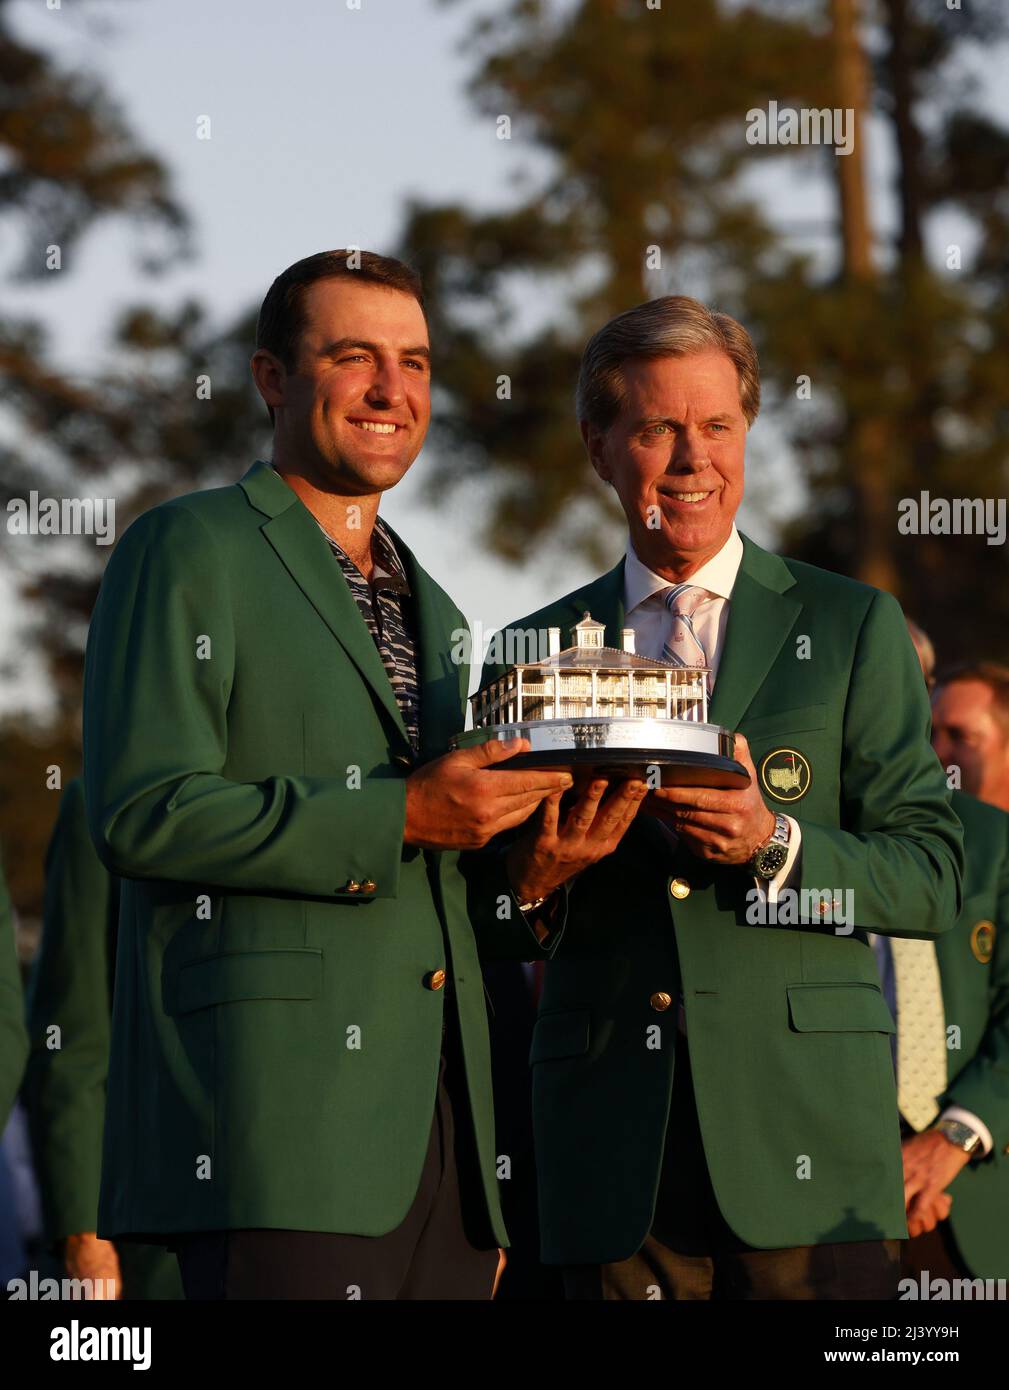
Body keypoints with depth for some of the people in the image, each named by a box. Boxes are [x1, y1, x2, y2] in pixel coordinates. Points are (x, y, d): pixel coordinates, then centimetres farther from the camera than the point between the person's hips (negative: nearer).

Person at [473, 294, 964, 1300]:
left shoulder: (854, 629, 8)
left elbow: (932, 877, 2)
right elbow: (496, 916, 16)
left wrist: (774, 844, -15)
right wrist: (526, 883, -7)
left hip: (802, 1134, -2)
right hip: (611, 1137, 2)